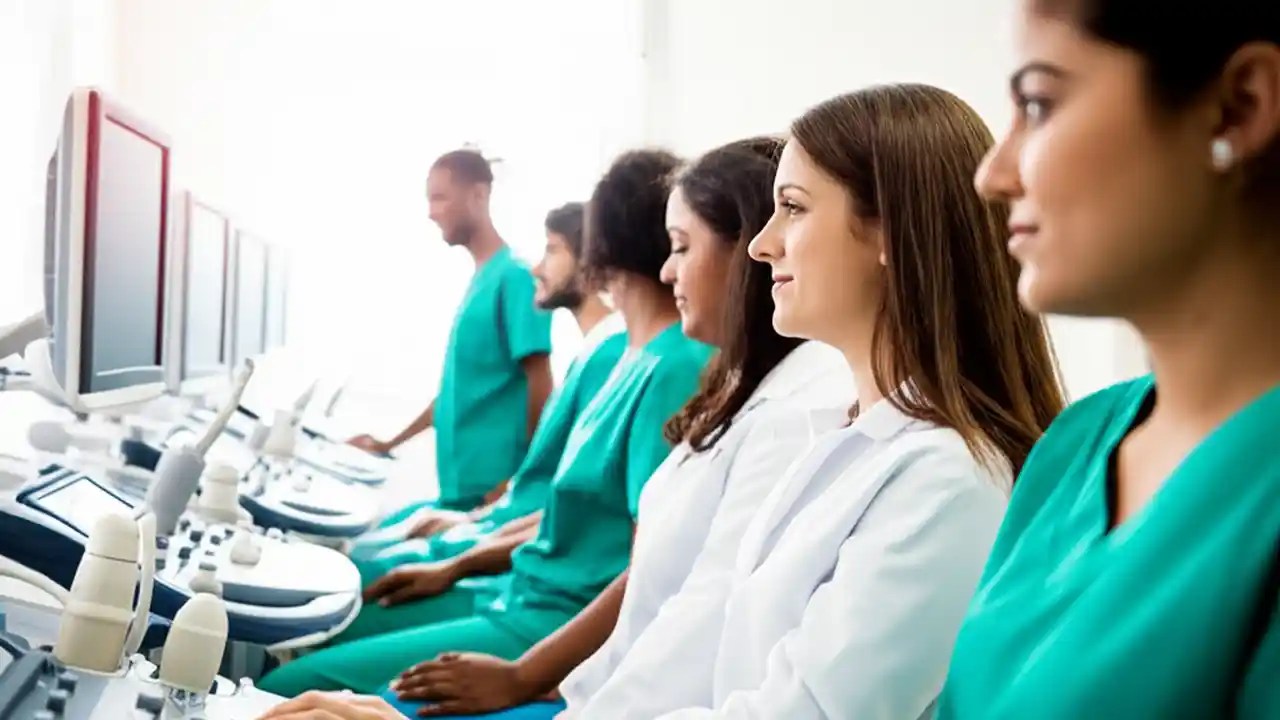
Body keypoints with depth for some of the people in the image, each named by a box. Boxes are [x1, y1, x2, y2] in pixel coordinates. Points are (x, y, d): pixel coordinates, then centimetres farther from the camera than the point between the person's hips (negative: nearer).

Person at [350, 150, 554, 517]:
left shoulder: (513, 276, -10)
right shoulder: (478, 280, 16)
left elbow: (540, 386, -15)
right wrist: (389, 444, 29)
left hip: (491, 486, -9)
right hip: (461, 485, 9)